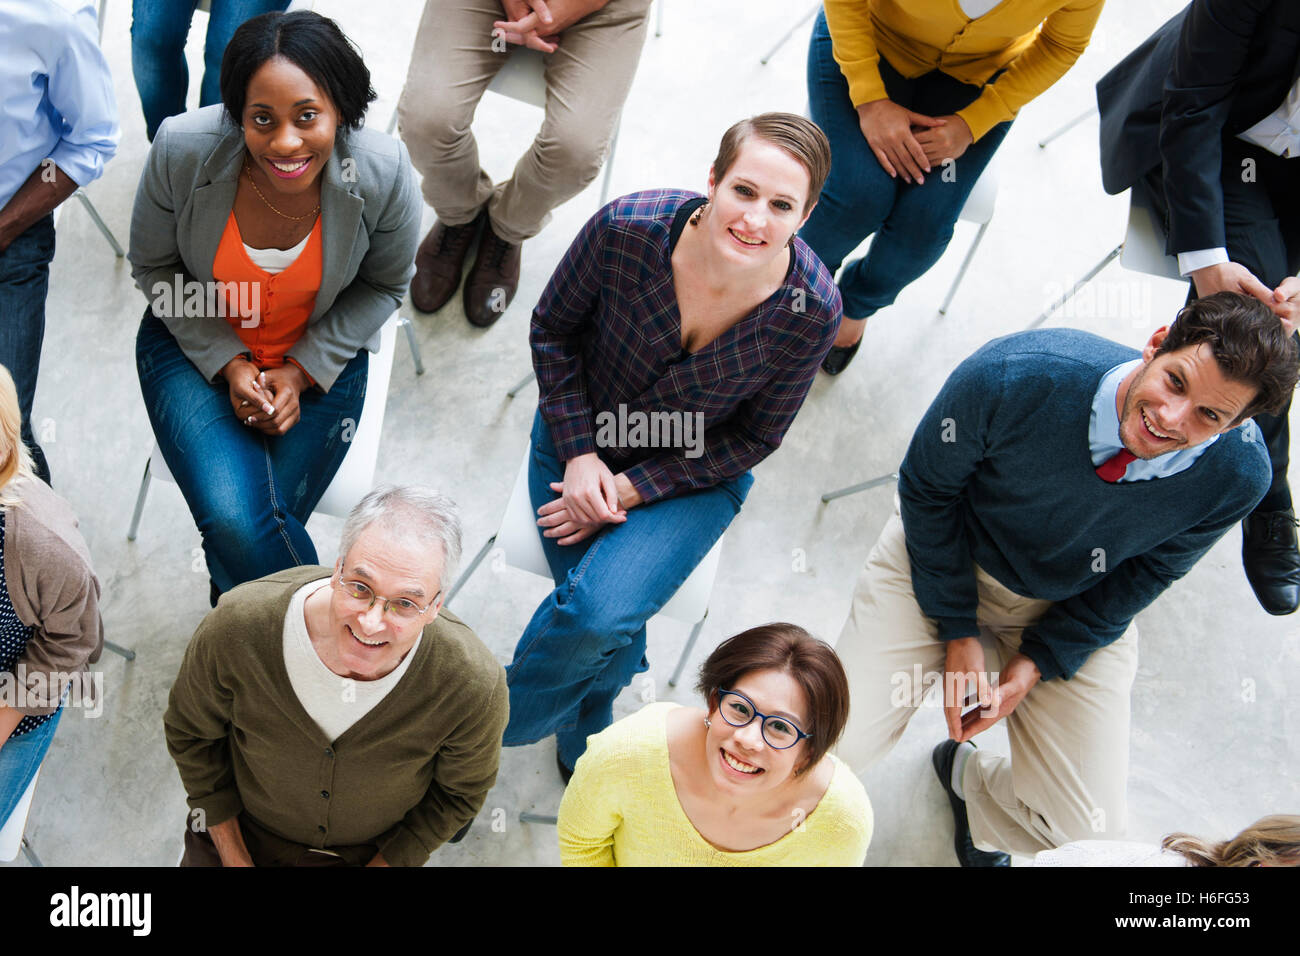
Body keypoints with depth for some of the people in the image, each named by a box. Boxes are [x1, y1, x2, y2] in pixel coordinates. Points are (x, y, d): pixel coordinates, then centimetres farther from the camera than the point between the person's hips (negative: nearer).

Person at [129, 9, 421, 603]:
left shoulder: (383, 171, -24)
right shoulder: (182, 149, -24)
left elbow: (384, 285, -4)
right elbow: (154, 267, -5)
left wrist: (303, 372, -13)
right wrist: (229, 364, -14)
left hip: (320, 359, 0)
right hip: (197, 346, 0)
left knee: (251, 531, -10)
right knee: (234, 519, -23)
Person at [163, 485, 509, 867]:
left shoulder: (474, 686, -36)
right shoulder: (236, 629, -35)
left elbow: (459, 792, -12)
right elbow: (190, 732, -11)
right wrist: (234, 858, -6)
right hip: (246, 832, -1)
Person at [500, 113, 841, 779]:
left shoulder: (811, 310, -25)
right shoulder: (626, 229, -25)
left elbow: (754, 437, -10)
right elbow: (554, 328, -6)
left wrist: (632, 489, -17)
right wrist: (579, 454, -14)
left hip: (697, 473, -1)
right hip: (581, 437, 1)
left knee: (601, 610, -23)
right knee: (601, 622, -19)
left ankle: (497, 724, 9)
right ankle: (585, 743, 18)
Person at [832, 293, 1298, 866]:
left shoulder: (1238, 476, -26)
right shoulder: (1014, 376, -34)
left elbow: (1143, 578, -7)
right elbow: (927, 490, -15)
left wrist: (1036, 665, -11)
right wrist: (958, 633, -13)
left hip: (1076, 611, 2)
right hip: (943, 560, -2)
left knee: (1088, 835, -5)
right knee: (832, 745, -17)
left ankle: (968, 776, 29)